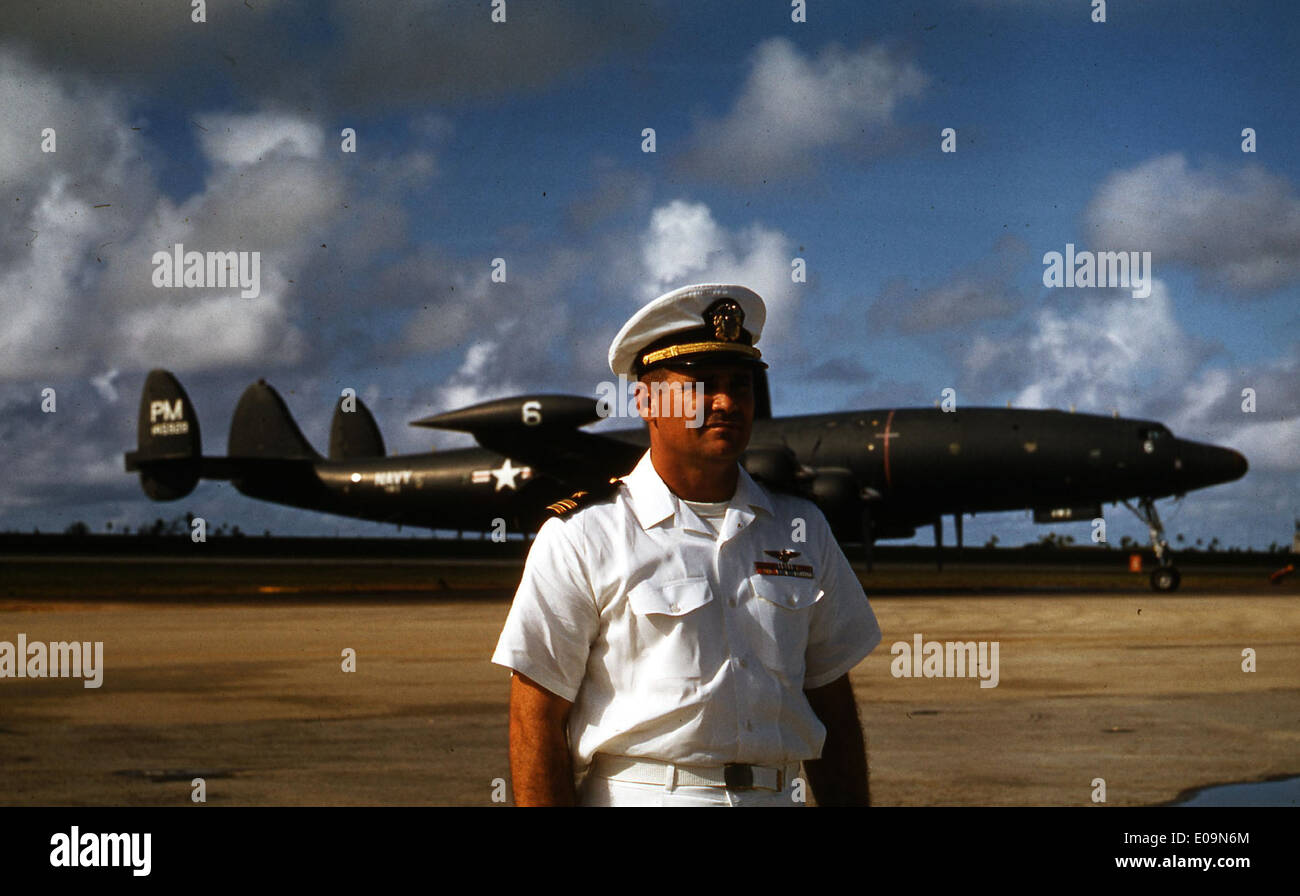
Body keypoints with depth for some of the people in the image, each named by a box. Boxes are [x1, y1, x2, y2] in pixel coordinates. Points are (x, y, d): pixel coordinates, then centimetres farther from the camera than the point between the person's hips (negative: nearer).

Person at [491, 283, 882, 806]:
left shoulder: (803, 531, 14)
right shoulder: (581, 537, -1)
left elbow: (831, 703, 16)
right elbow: (535, 721, -4)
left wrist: (850, 805, 8)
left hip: (777, 798, 4)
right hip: (636, 798, -4)